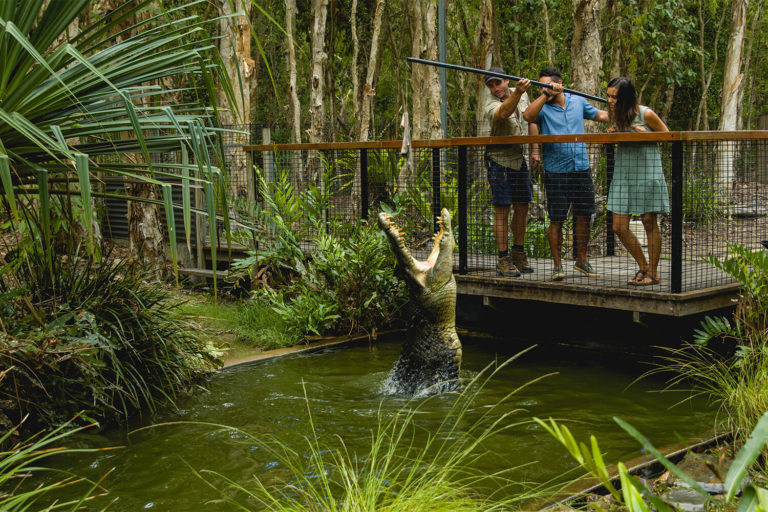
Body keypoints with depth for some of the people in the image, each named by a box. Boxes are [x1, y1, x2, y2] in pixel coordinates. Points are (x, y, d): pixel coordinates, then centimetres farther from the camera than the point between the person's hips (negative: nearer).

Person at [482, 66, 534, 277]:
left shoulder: (522, 94, 5)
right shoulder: (490, 106, -17)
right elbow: (504, 112, -40)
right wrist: (517, 93, -56)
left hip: (520, 158, 6)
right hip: (499, 160, -6)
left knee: (522, 208, 10)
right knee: (502, 211, -5)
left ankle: (518, 253, 23)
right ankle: (503, 260, 0)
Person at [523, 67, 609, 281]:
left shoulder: (578, 101, 10)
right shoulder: (543, 107, -2)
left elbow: (599, 115, 25)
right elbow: (528, 116, -25)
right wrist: (546, 95, -26)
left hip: (582, 169, 3)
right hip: (556, 173, -3)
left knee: (584, 216, 9)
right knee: (556, 220, -1)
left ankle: (581, 260, 24)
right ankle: (557, 264, 10)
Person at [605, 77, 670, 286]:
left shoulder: (645, 114, -10)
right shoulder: (616, 115, 6)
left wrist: (645, 133, -17)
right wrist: (613, 134, -1)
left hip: (647, 172, -6)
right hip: (623, 173, 6)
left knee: (649, 223, 2)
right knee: (619, 227, 2)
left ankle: (652, 272, 14)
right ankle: (643, 267, 20)